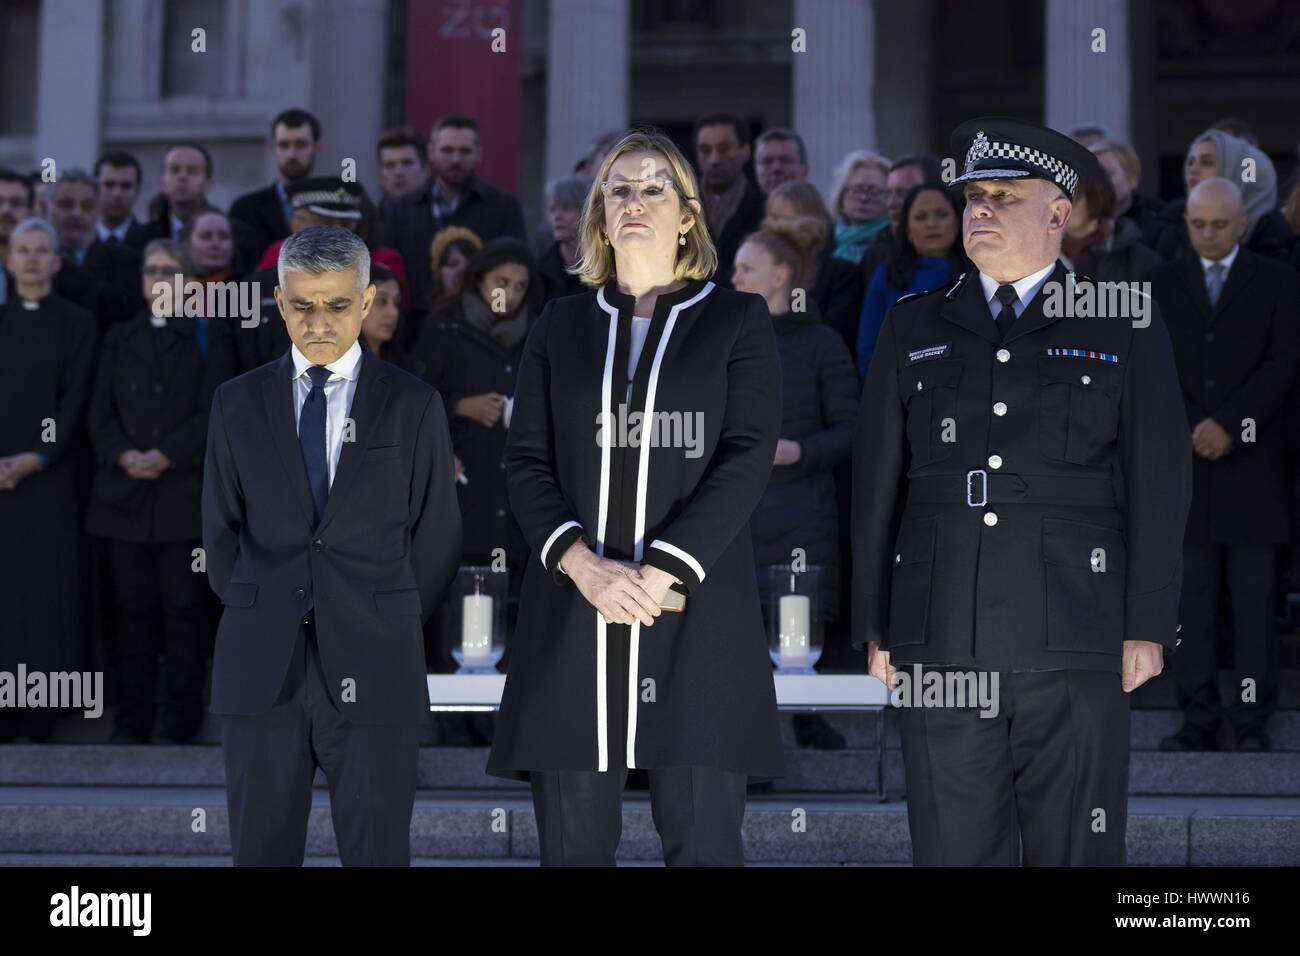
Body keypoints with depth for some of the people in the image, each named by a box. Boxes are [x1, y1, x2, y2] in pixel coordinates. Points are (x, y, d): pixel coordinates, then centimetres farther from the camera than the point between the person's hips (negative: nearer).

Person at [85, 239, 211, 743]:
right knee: (135, 607, 4)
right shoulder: (119, 339, 15)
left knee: (184, 606, 0)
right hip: (125, 493, 3)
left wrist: (166, 455, -14)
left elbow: (213, 412, -4)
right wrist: (123, 455, -9)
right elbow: (100, 412, 9)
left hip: (183, 490, -3)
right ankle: (133, 717, 8)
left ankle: (182, 719, 6)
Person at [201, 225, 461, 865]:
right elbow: (221, 530, 15)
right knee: (261, 852, 4)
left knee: (377, 853, 0)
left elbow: (437, 536, 9)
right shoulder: (237, 405, 9)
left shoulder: (413, 406, 5)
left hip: (371, 669, -1)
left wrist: (391, 624, 8)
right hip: (260, 669, 2)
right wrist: (254, 616, 10)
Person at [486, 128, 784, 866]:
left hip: (693, 612, -2)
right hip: (572, 611, 2)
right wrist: (582, 564, -10)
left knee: (704, 841, -6)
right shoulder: (562, 326, 16)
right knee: (574, 842, 1)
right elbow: (526, 463, 8)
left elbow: (748, 458, -3)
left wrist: (660, 572, -14)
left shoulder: (737, 321, 8)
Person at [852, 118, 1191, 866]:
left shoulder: (1126, 329, 6)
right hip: (942, 642, 2)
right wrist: (876, 628, 6)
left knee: (1076, 853, 0)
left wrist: (1149, 628, -5)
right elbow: (878, 486, 11)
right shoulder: (915, 329, 13)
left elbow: (1159, 486, 2)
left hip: (1076, 639, -2)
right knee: (954, 850, 2)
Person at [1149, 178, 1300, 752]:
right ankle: (1199, 719, 3)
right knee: (1192, 599, 0)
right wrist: (1194, 430, -8)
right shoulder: (1163, 285, 11)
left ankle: (1253, 722, 3)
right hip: (1185, 460, 1)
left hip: (1253, 463, -1)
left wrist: (1228, 424, -11)